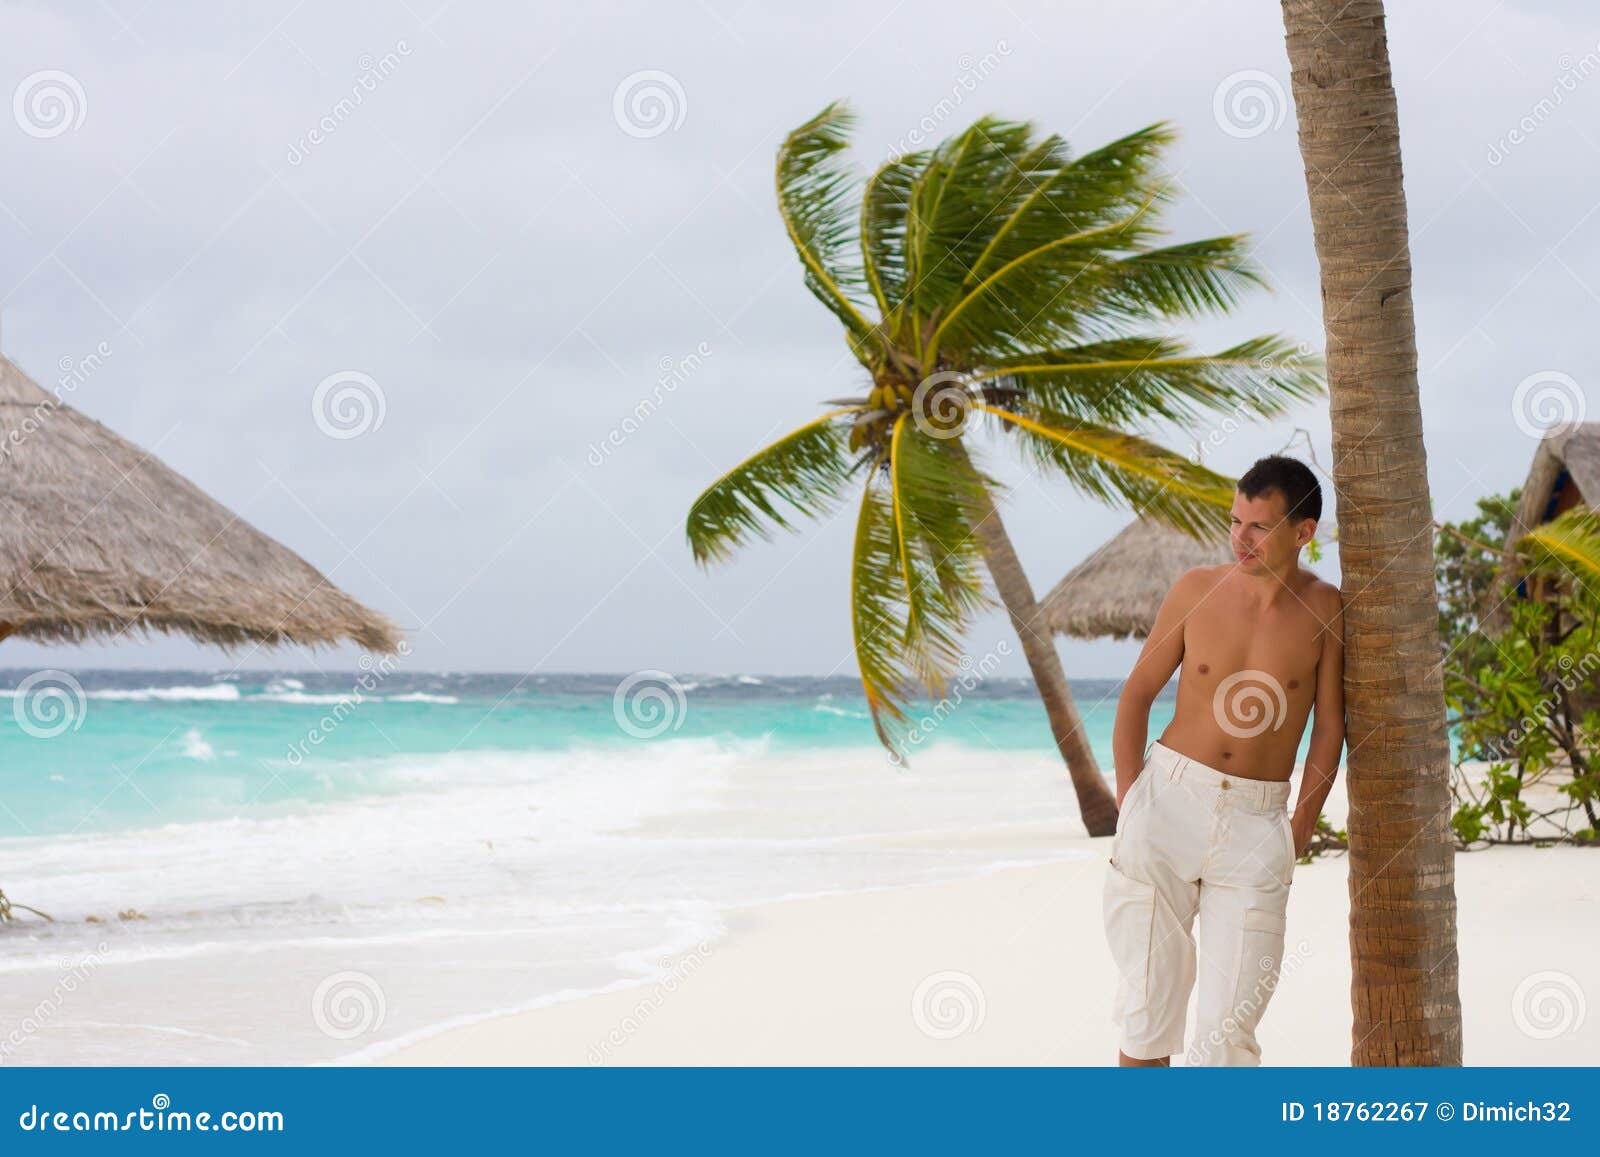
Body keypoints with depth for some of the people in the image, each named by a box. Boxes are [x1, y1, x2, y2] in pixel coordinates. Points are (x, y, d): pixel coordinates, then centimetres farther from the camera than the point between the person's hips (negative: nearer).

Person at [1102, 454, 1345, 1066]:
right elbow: (1137, 693, 9)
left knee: (1229, 1026, -5)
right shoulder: (1197, 590, 1)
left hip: (1256, 823, -1)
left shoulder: (1325, 609, -1)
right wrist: (1129, 801, 1)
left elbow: (1329, 731, 3)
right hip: (1169, 798, 1)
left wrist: (1297, 839, 0)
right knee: (1147, 1004, 1)